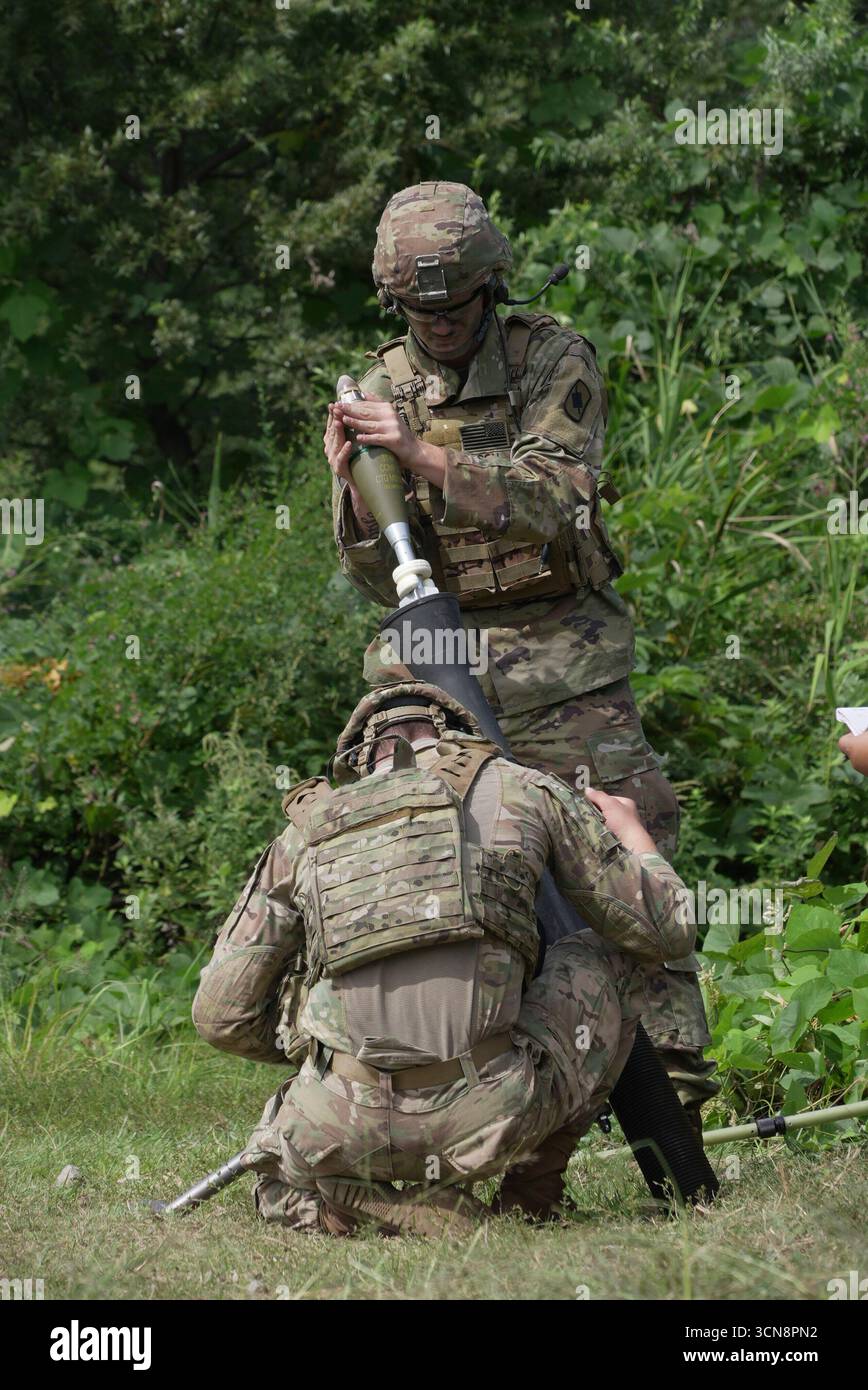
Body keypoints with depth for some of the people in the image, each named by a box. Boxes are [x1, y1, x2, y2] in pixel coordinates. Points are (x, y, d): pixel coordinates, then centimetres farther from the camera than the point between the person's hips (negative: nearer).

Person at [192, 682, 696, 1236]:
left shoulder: (307, 834, 18)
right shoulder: (527, 791, 13)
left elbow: (222, 1014, 16)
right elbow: (665, 932, 18)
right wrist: (633, 835, 40)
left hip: (349, 1128, 1)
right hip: (493, 1116, -1)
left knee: (281, 1188, 39)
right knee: (604, 957, 27)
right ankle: (532, 1191, 21)